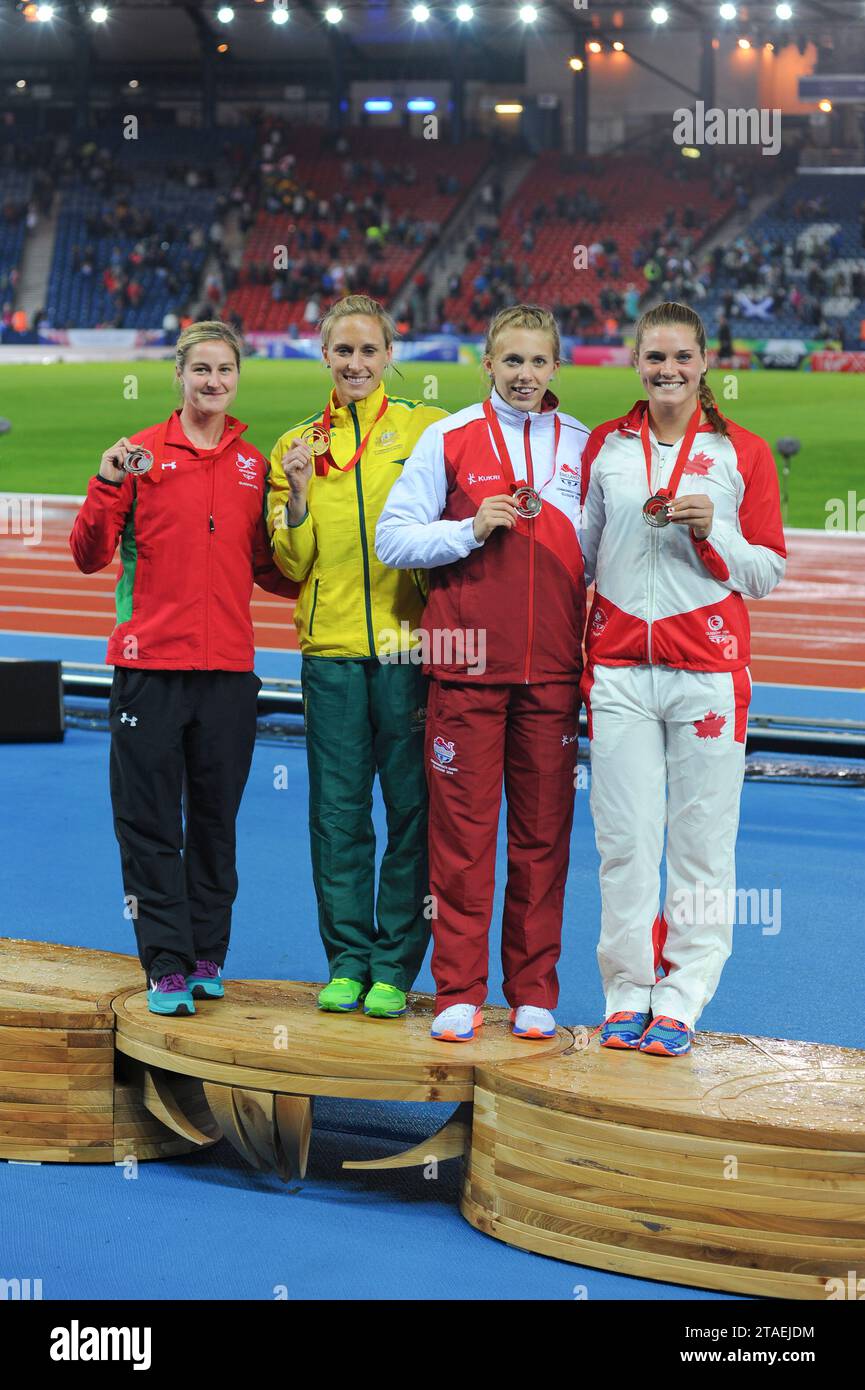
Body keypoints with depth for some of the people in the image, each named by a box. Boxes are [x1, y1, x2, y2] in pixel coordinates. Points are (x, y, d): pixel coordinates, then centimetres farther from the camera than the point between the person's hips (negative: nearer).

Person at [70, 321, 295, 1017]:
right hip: (151, 666, -2)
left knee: (216, 822, 8)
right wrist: (108, 486, -16)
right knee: (150, 823, -2)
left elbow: (269, 572, 17)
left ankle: (208, 958, 19)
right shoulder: (142, 454, 2)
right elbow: (90, 556, -2)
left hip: (229, 670, 3)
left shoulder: (253, 466, 11)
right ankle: (168, 966, 4)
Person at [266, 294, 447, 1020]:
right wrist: (298, 496, -7)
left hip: (410, 641, -2)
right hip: (332, 645, 2)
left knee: (412, 808, 0)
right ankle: (347, 961, 13)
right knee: (339, 811, 3)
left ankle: (396, 967, 9)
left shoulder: (427, 428, 5)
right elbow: (292, 562, 8)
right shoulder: (298, 446, 12)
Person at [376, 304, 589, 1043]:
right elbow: (393, 537, 2)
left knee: (543, 831, 5)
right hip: (468, 663, -2)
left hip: (551, 668, 2)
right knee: (462, 829, 0)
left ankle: (534, 993, 14)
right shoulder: (449, 438, 5)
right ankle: (459, 991, 8)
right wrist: (472, 528, -10)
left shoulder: (585, 445, 10)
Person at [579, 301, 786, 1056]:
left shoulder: (743, 452, 6)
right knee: (624, 838, 1)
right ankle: (627, 993, 10)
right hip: (619, 664, 2)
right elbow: (581, 553, 20)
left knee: (701, 839, -2)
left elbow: (769, 571, 3)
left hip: (709, 664, -1)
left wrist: (712, 531, -11)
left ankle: (680, 1000, 5)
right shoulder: (604, 444, 12)